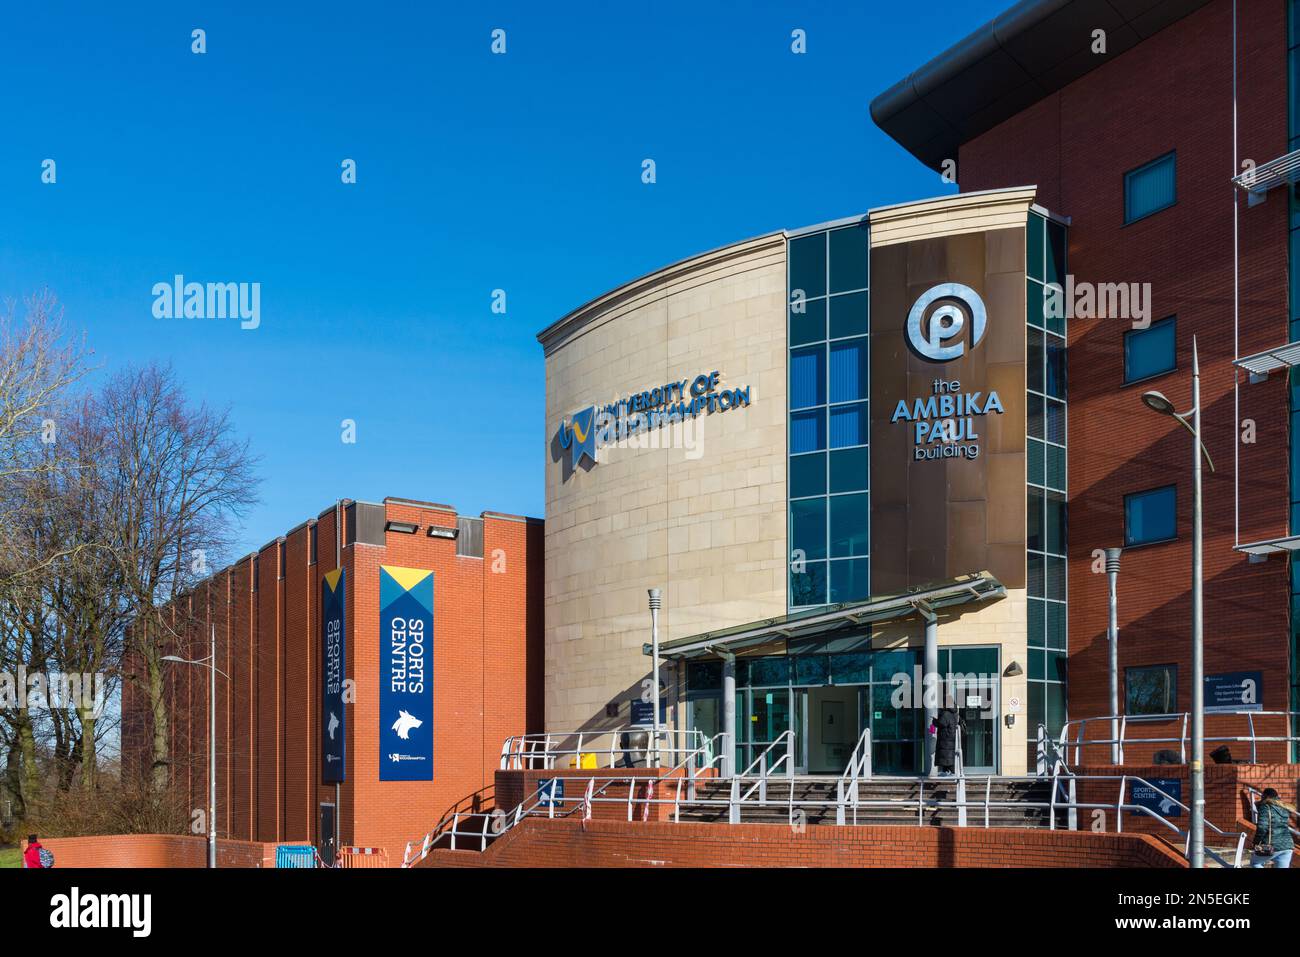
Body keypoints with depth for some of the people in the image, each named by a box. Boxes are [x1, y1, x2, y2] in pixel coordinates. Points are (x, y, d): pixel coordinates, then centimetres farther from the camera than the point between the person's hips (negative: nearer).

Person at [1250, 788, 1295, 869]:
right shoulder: (1284, 809, 14)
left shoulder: (1265, 807, -9)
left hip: (1272, 846, -6)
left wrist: (1256, 844, -10)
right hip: (1287, 845, 6)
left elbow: (1262, 828, -17)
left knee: (1254, 863, 18)